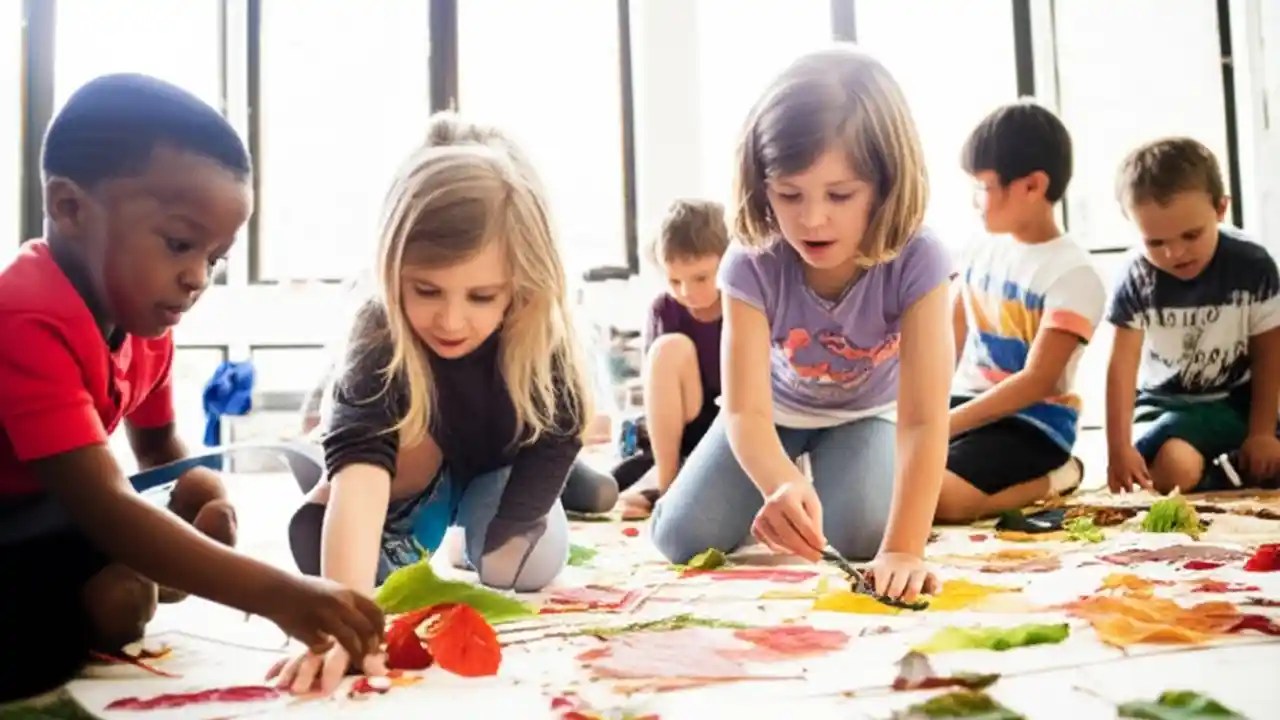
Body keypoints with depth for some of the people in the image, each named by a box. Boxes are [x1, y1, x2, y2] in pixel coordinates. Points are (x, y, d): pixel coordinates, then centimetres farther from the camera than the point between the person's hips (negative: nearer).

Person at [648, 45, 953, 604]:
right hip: (776, 410, 1)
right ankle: (806, 476, 18)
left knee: (855, 540, -25)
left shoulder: (916, 262, -35)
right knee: (682, 540, -11)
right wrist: (782, 486, -61)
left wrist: (902, 549, -50)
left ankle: (830, 473, 11)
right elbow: (744, 411, -39)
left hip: (863, 414, -1)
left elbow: (924, 418, -40)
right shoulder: (752, 266, -33)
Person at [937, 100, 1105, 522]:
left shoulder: (1073, 274, -12)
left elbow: (1036, 382, -18)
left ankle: (1054, 478, -3)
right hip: (965, 404, 7)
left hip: (1031, 423, -6)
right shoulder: (982, 251, 9)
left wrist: (943, 426, -21)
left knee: (939, 497, -32)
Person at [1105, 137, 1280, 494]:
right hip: (1167, 404, -2)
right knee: (1174, 468, -32)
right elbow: (1121, 367, -17)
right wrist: (1119, 450, -24)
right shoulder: (1136, 281, -14)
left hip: (1239, 399, 2)